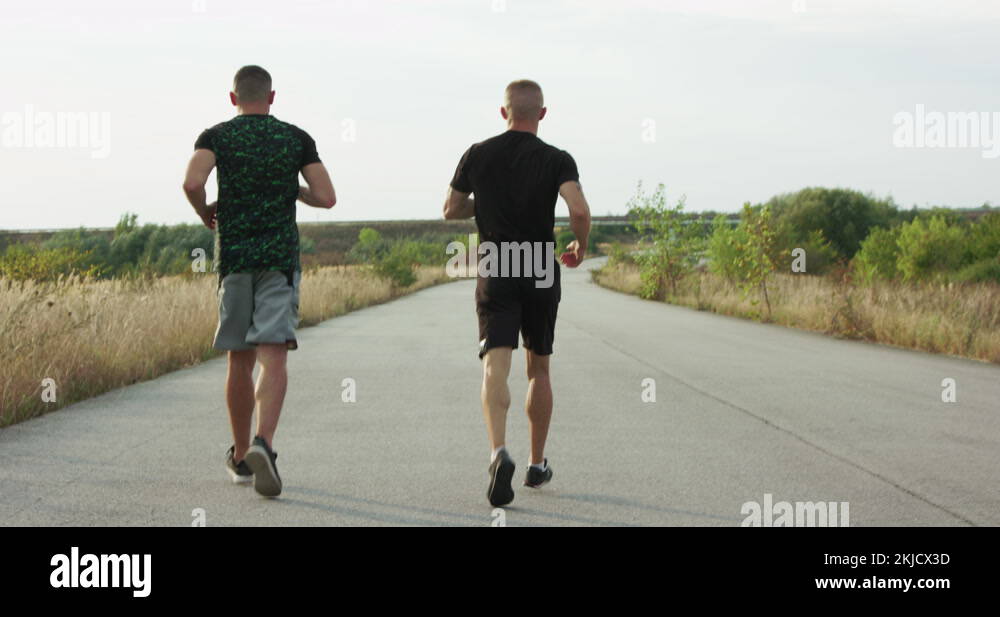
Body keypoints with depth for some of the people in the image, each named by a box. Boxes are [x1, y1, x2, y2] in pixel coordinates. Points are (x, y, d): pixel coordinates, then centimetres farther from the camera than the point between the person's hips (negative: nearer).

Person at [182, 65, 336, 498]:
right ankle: (263, 445, -31)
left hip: (233, 255, 1)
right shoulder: (297, 138, 6)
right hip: (281, 257, -1)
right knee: (273, 358, -9)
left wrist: (206, 214, 5)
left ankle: (241, 456, 21)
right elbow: (326, 198, 0)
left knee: (240, 360, 12)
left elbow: (192, 182, -15)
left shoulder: (216, 136, 3)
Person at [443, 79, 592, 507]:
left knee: (496, 367, -11)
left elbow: (451, 210, 13)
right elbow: (580, 210, -18)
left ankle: (500, 452, -36)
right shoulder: (556, 160, -3)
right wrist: (580, 248, 2)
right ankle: (537, 464, 25)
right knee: (539, 368, 17)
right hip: (541, 276, 0)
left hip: (495, 275, 0)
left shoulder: (479, 155, 4)